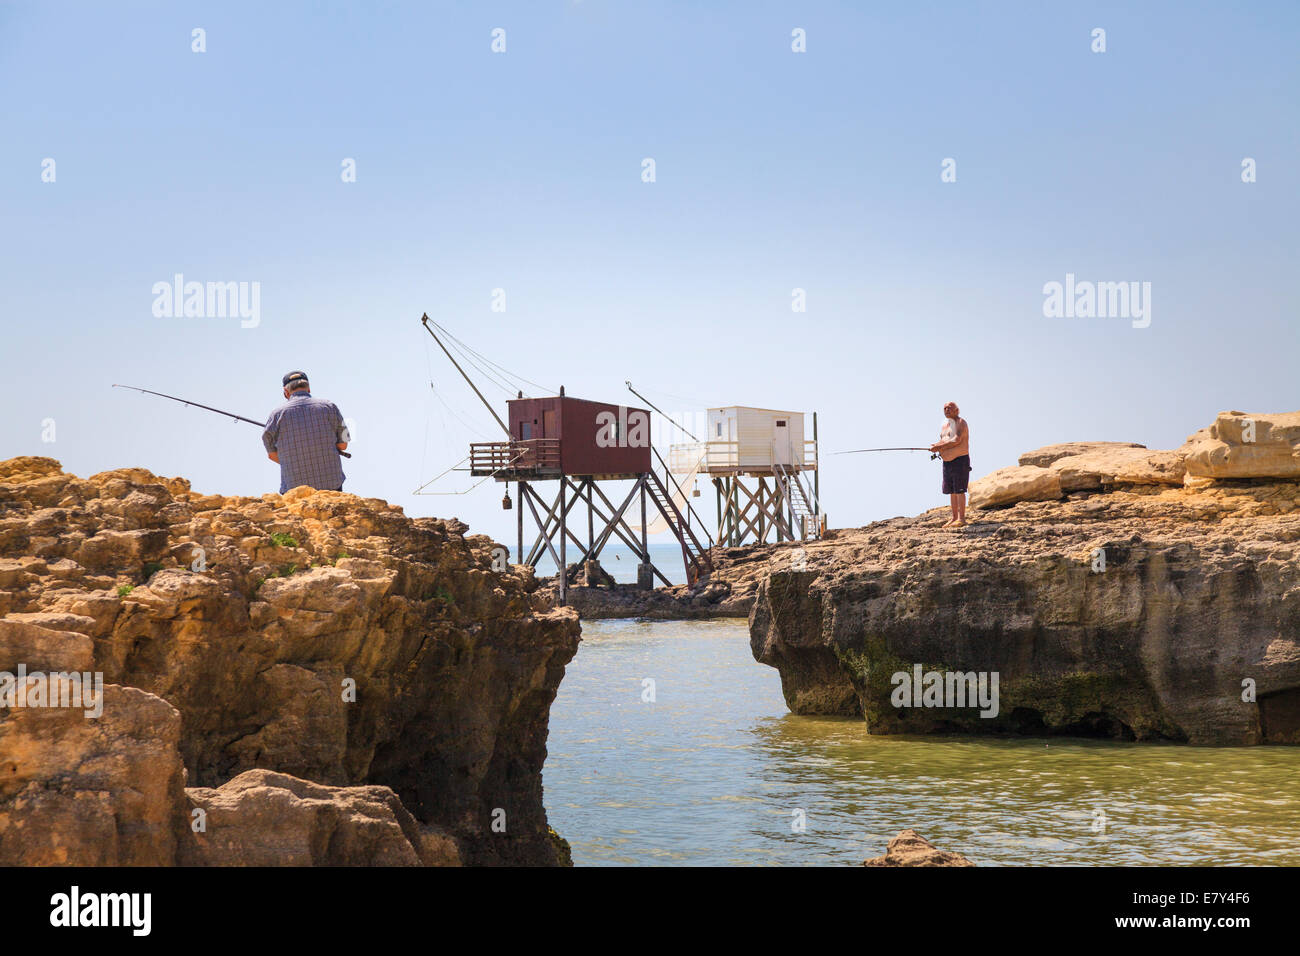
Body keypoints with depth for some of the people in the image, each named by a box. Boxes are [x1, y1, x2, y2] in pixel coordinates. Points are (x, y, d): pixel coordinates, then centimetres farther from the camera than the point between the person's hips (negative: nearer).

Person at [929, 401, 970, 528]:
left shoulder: (961, 422, -9)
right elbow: (941, 441, 22)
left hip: (960, 460, -8)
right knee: (951, 491, 8)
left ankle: (961, 519, -14)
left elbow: (956, 440, -21)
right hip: (947, 461, 8)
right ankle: (954, 518, 12)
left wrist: (939, 447, -18)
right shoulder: (945, 425, 17)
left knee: (959, 490, -12)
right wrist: (936, 446, -2)